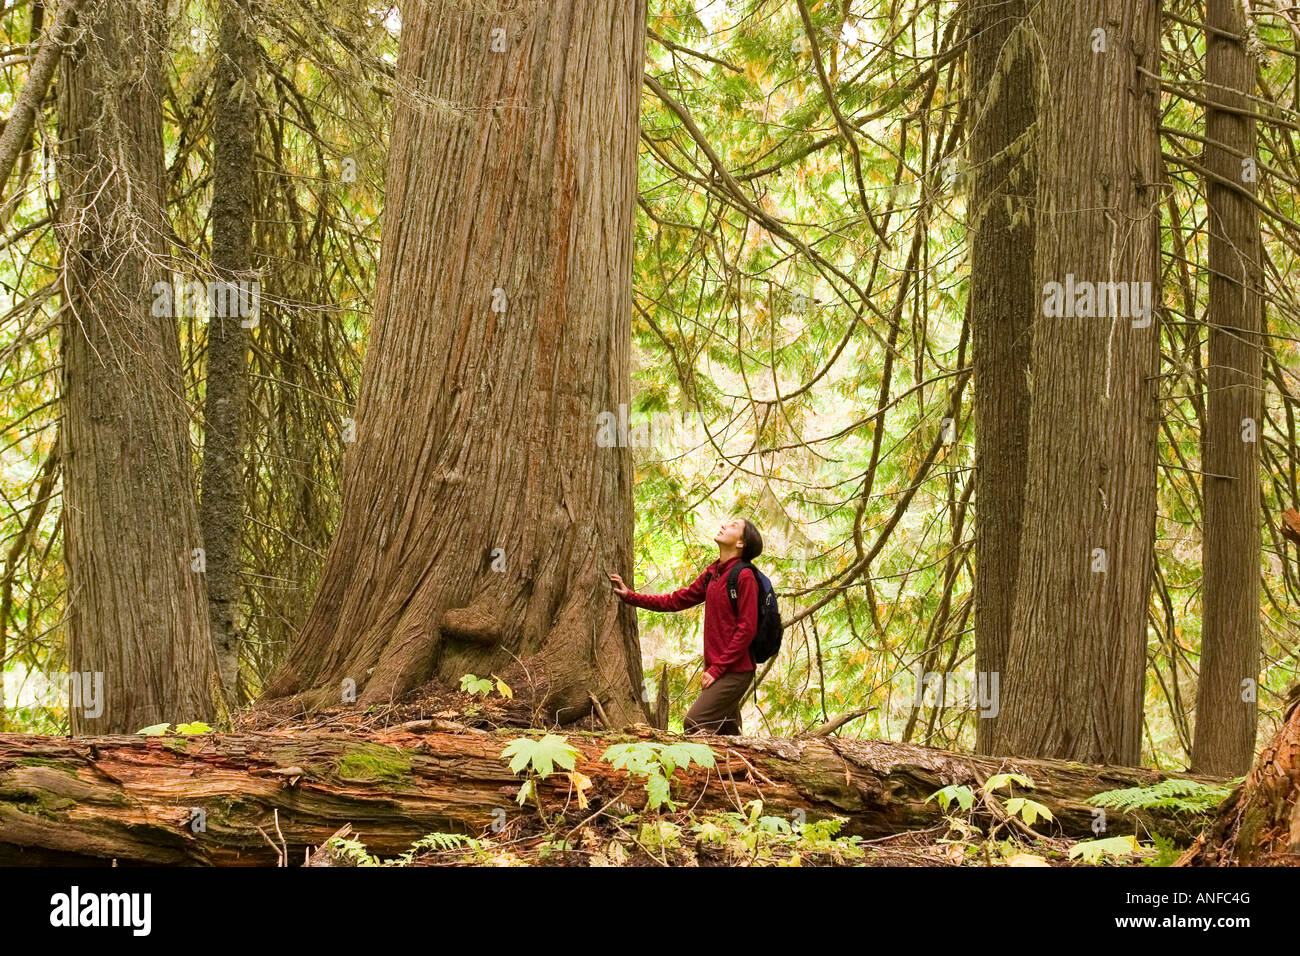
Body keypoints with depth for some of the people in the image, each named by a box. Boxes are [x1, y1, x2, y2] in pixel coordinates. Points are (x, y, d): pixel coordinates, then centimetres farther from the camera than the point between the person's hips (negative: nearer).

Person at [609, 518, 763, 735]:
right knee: (726, 732, 10)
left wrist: (717, 668, -16)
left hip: (735, 672, -8)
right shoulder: (712, 574, 13)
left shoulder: (744, 577, -13)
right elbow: (676, 601, 18)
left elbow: (747, 629, -16)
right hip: (716, 669, 8)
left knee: (695, 722, -17)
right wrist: (630, 597, 13)